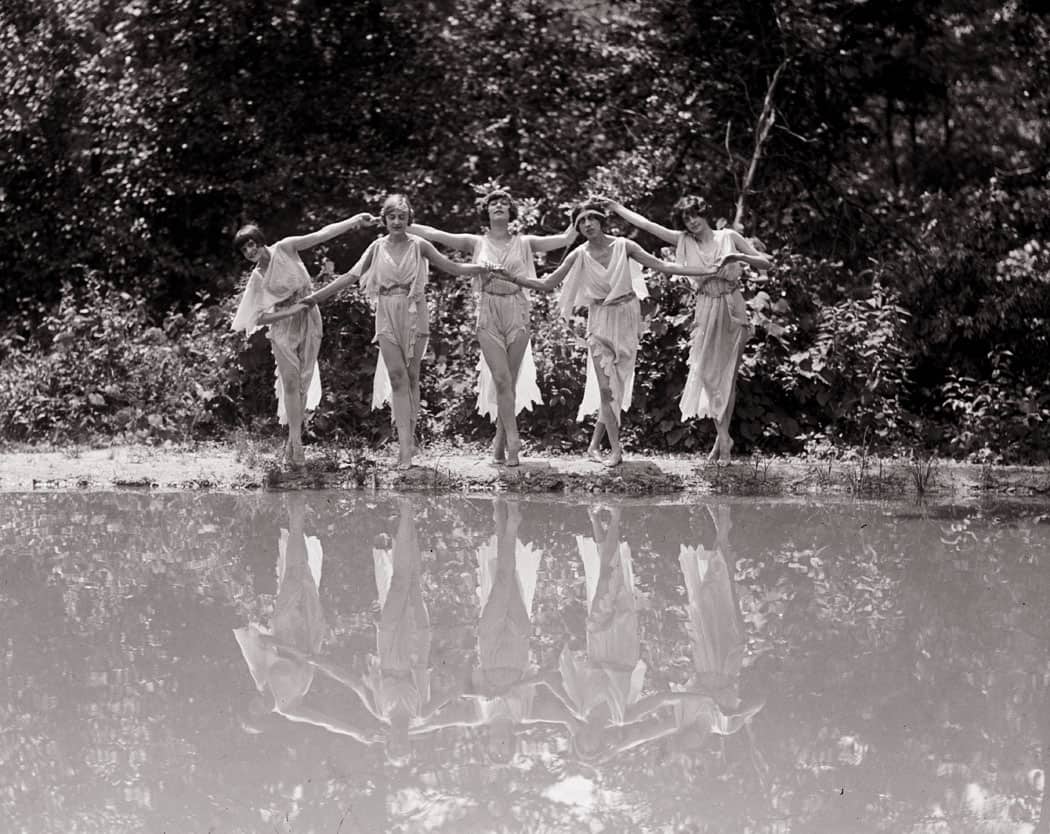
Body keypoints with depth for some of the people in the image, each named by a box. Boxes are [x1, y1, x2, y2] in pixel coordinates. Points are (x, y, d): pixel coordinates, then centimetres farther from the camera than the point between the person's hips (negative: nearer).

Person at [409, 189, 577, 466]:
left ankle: (500, 443, 13)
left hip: (517, 312, 1)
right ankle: (512, 442, -11)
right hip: (489, 314, -1)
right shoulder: (477, 243, 6)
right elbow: (434, 234, 2)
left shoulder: (524, 243, 8)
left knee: (510, 381, 3)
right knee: (502, 379, -11)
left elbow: (565, 239, 2)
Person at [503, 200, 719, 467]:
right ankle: (616, 449, -1)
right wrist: (513, 278, -14)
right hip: (600, 321, -1)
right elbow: (548, 284, -3)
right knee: (606, 387, -7)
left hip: (625, 318, 1)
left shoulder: (622, 246, -6)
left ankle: (594, 445, 13)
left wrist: (705, 270, -9)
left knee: (617, 385, 2)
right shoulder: (579, 256, -5)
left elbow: (660, 265, -4)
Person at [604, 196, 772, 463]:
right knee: (707, 373, -8)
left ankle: (721, 436, 7)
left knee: (727, 376, 1)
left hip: (731, 310, -2)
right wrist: (615, 207, 9)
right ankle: (723, 438, -2)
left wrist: (740, 257, -15)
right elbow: (645, 224, 9)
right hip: (706, 312, 2)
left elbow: (767, 263, 2)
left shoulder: (728, 237, 4)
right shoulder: (685, 242, 8)